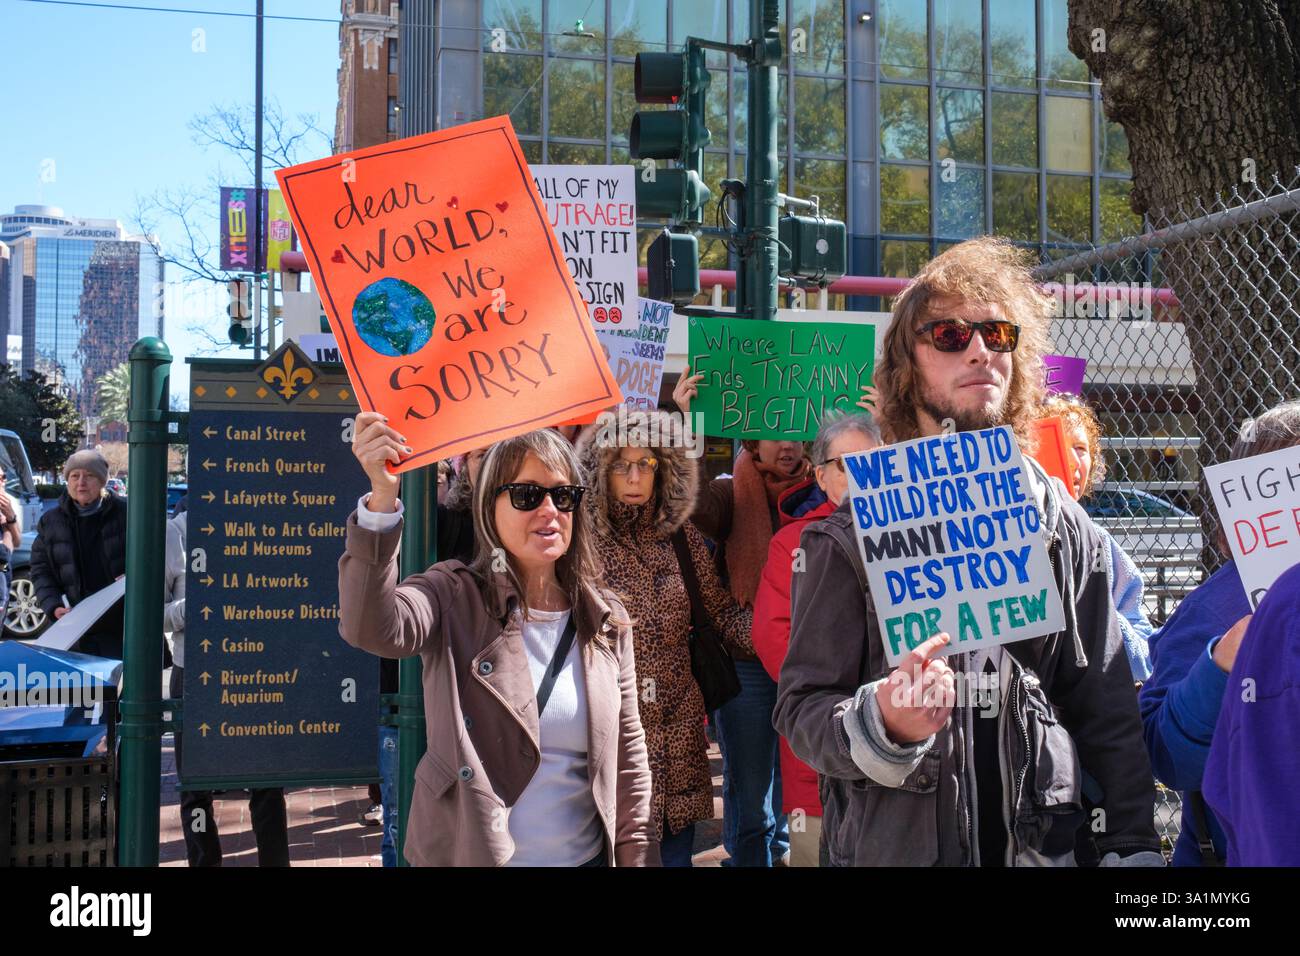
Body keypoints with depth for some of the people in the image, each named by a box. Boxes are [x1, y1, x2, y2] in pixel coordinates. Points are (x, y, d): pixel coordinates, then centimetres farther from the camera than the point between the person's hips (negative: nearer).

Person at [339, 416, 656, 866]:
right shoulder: (453, 598, -9)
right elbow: (370, 628, -30)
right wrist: (383, 497, -40)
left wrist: (637, 855, 2)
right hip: (468, 853, -2)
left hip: (585, 856, 3)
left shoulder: (607, 619, 1)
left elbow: (627, 755, 5)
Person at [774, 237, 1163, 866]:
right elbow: (802, 705, -8)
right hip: (893, 845, -2)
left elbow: (1107, 709, 4)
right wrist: (882, 725, -27)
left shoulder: (1062, 525, 2)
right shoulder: (853, 534, -6)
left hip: (1039, 845, 3)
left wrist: (1133, 845, -3)